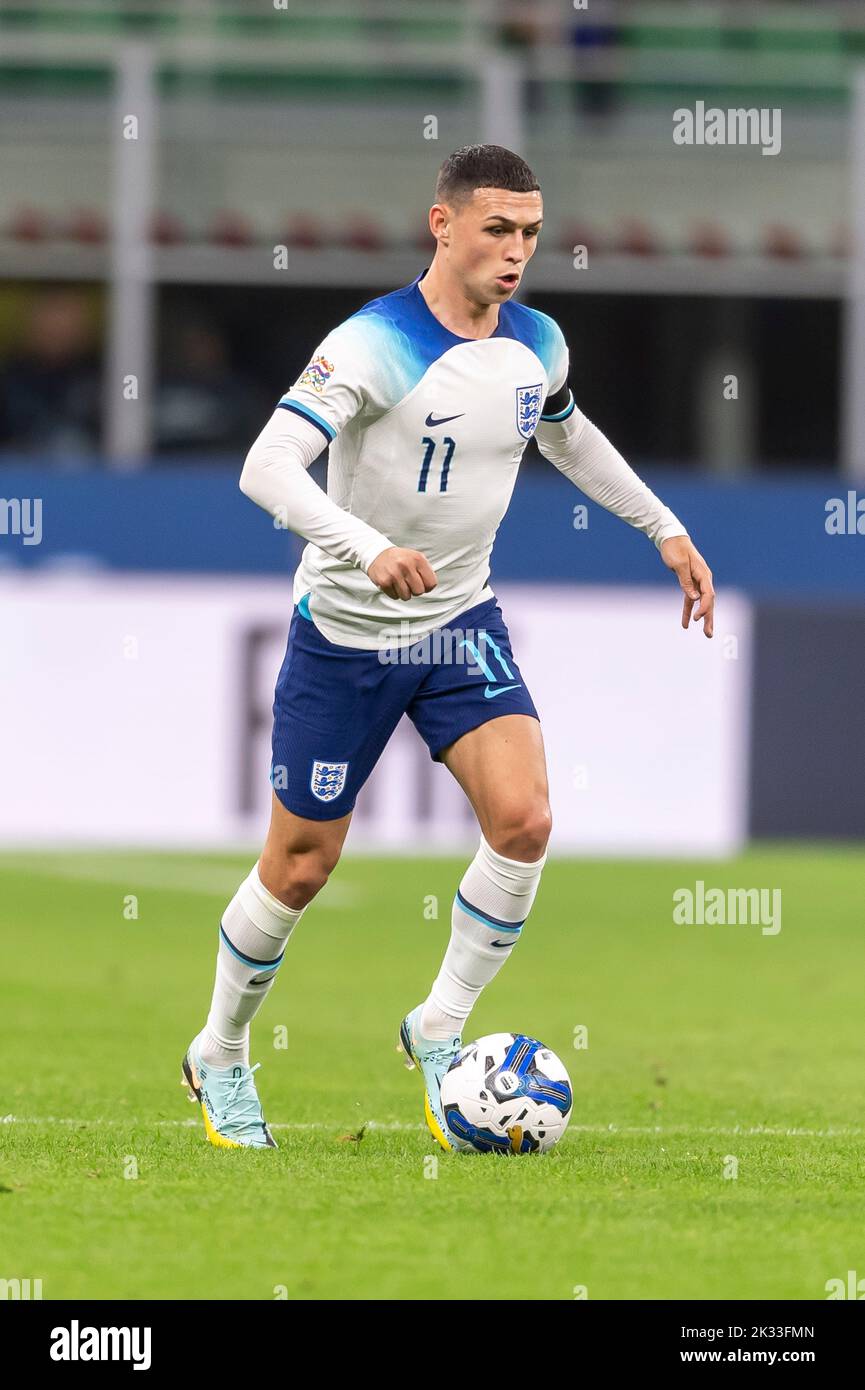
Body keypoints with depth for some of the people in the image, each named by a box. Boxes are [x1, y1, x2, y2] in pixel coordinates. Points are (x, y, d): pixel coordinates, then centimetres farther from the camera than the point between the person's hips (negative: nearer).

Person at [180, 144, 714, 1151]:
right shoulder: (375, 344, -22)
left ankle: (438, 1030, 2)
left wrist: (667, 531, 22)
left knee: (523, 820, -17)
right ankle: (219, 1058, 27)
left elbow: (568, 437, 23)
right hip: (345, 631, -5)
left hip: (460, 624, 5)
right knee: (301, 865, 3)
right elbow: (266, 468, -32)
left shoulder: (537, 345, -1)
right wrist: (368, 550, -47)